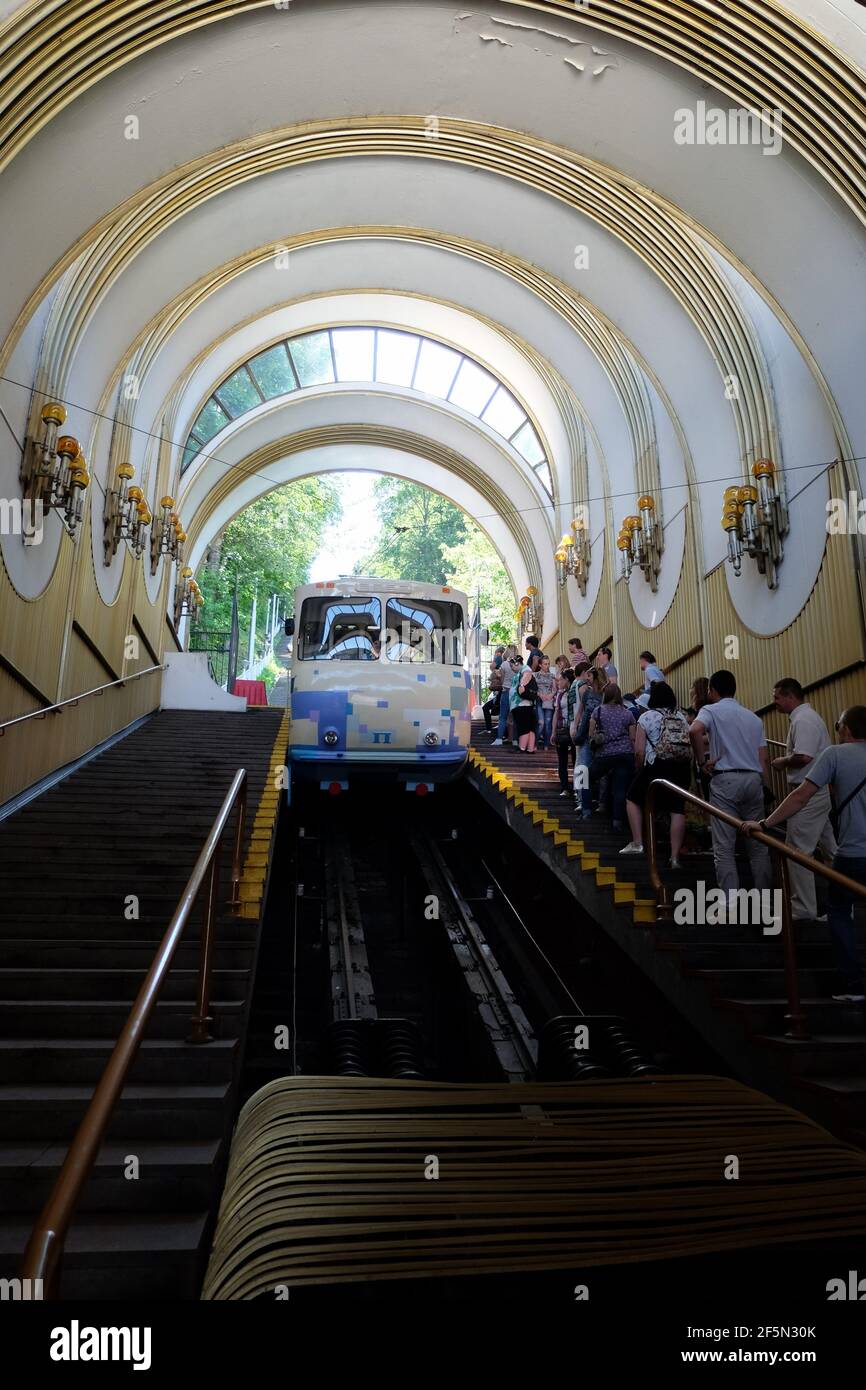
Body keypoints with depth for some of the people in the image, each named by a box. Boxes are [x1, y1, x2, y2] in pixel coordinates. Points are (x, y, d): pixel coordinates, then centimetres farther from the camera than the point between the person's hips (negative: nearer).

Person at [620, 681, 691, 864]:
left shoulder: (647, 717, 2)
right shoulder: (682, 717, 14)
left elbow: (639, 751, -5)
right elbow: (690, 748, 11)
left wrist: (640, 770, 11)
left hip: (657, 766, -4)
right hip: (682, 768, 4)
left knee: (633, 798, 15)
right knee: (677, 809, 5)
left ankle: (637, 843, 10)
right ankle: (675, 857, 3)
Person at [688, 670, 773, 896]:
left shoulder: (711, 710, 2)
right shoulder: (753, 717, 19)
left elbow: (695, 730, -21)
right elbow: (764, 758, 14)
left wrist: (702, 761, -10)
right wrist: (767, 788, 17)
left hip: (725, 779, -5)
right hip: (754, 779, 5)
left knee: (724, 847, -2)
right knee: (758, 845, 12)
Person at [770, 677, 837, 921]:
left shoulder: (802, 720, -16)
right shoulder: (808, 716, 17)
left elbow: (803, 756, -28)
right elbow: (827, 752, 21)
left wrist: (783, 762, -10)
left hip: (808, 794, -11)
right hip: (820, 791, 11)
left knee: (797, 852, -5)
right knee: (829, 849, 14)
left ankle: (802, 909, 0)